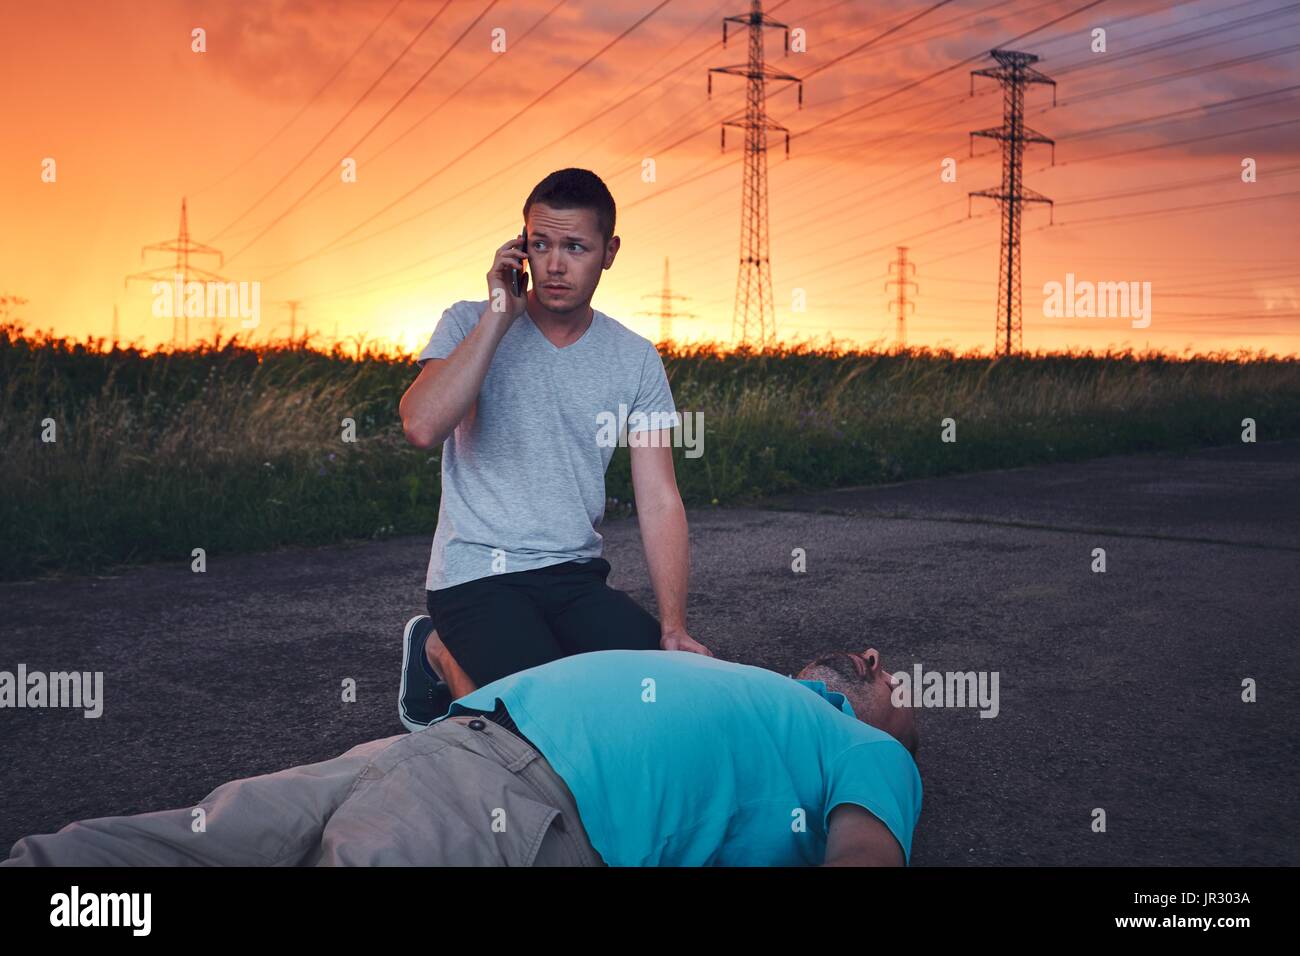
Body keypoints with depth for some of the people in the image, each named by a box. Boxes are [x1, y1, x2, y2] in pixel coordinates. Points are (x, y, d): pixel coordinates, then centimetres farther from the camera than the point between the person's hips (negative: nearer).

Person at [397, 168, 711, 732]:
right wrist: (499, 316, -18)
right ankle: (444, 655, 9)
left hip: (577, 574, 4)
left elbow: (659, 502, -1)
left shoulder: (636, 361, 4)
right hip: (477, 574, -4)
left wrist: (674, 628, -13)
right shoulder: (471, 325, -2)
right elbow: (421, 427, -22)